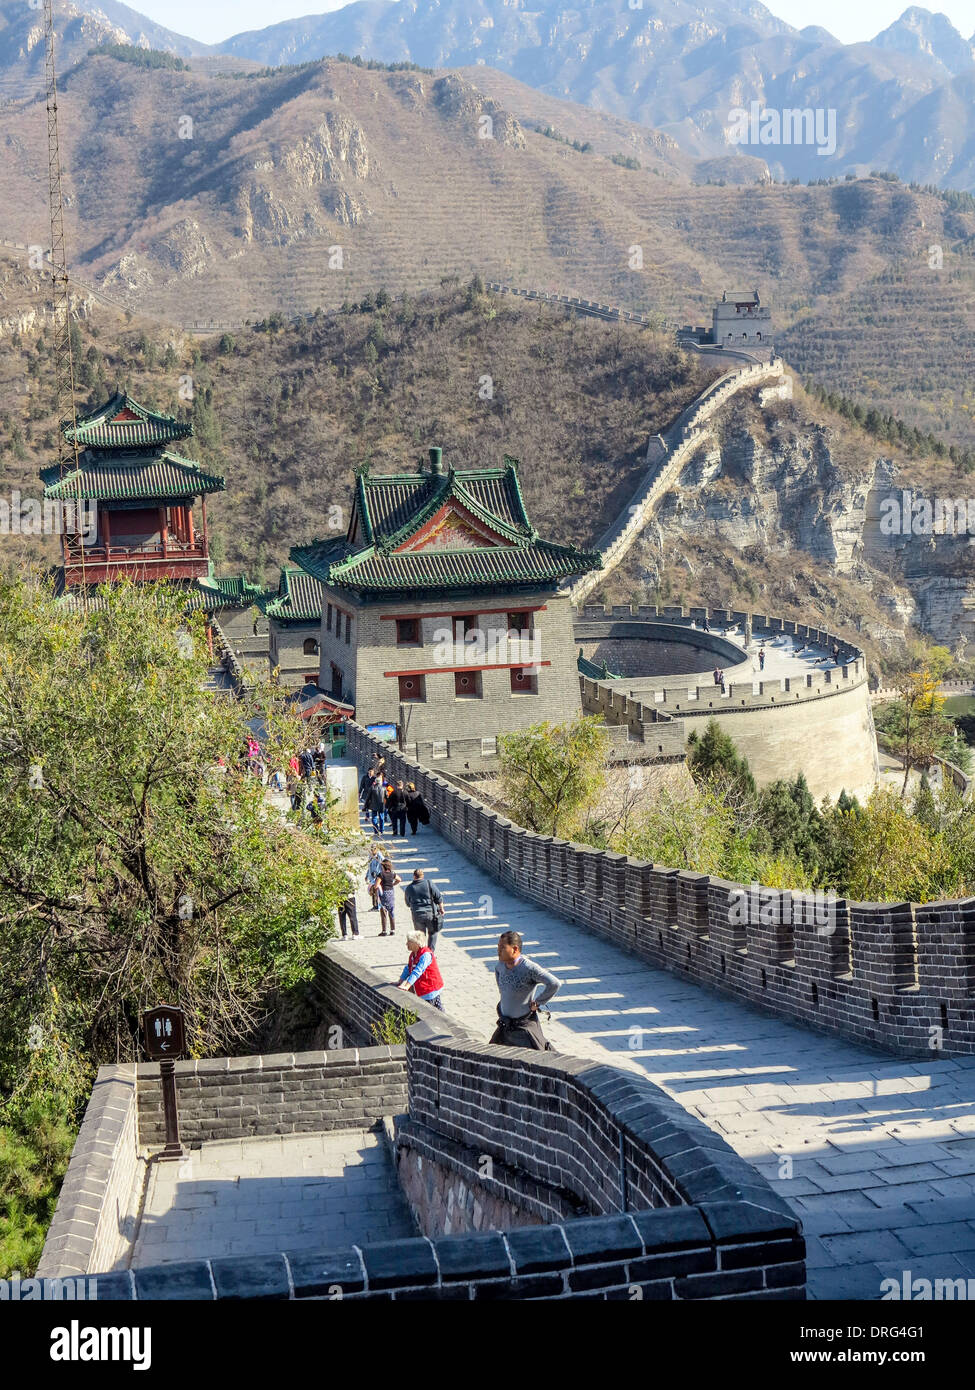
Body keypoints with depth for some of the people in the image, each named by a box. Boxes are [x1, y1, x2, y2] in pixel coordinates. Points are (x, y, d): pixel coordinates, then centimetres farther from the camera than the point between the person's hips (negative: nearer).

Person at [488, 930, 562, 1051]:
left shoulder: (529, 968, -25)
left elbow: (555, 984, -31)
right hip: (505, 1026, 7)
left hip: (524, 1026, -7)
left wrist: (537, 1003, -20)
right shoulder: (502, 964, -1)